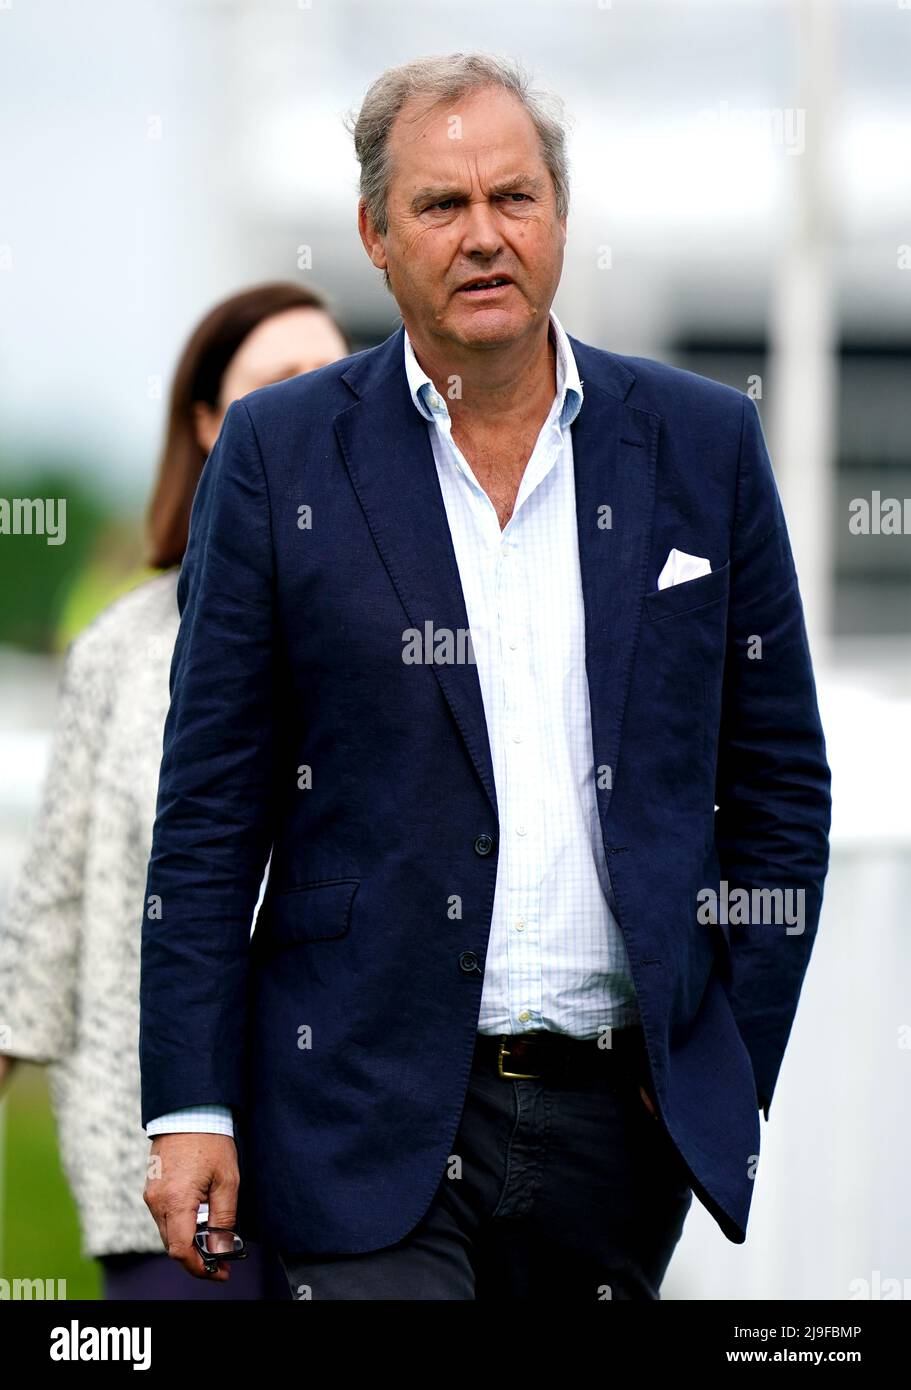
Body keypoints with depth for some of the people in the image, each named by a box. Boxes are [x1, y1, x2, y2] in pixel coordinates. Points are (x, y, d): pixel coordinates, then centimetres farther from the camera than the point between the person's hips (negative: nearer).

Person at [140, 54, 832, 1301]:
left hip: (627, 1110, 2)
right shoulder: (282, 453, 2)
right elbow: (211, 807, 1)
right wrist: (191, 1107, -4)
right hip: (374, 1112, -2)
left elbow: (780, 784, 11)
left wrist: (733, 1068, 3)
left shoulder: (702, 445, 7)